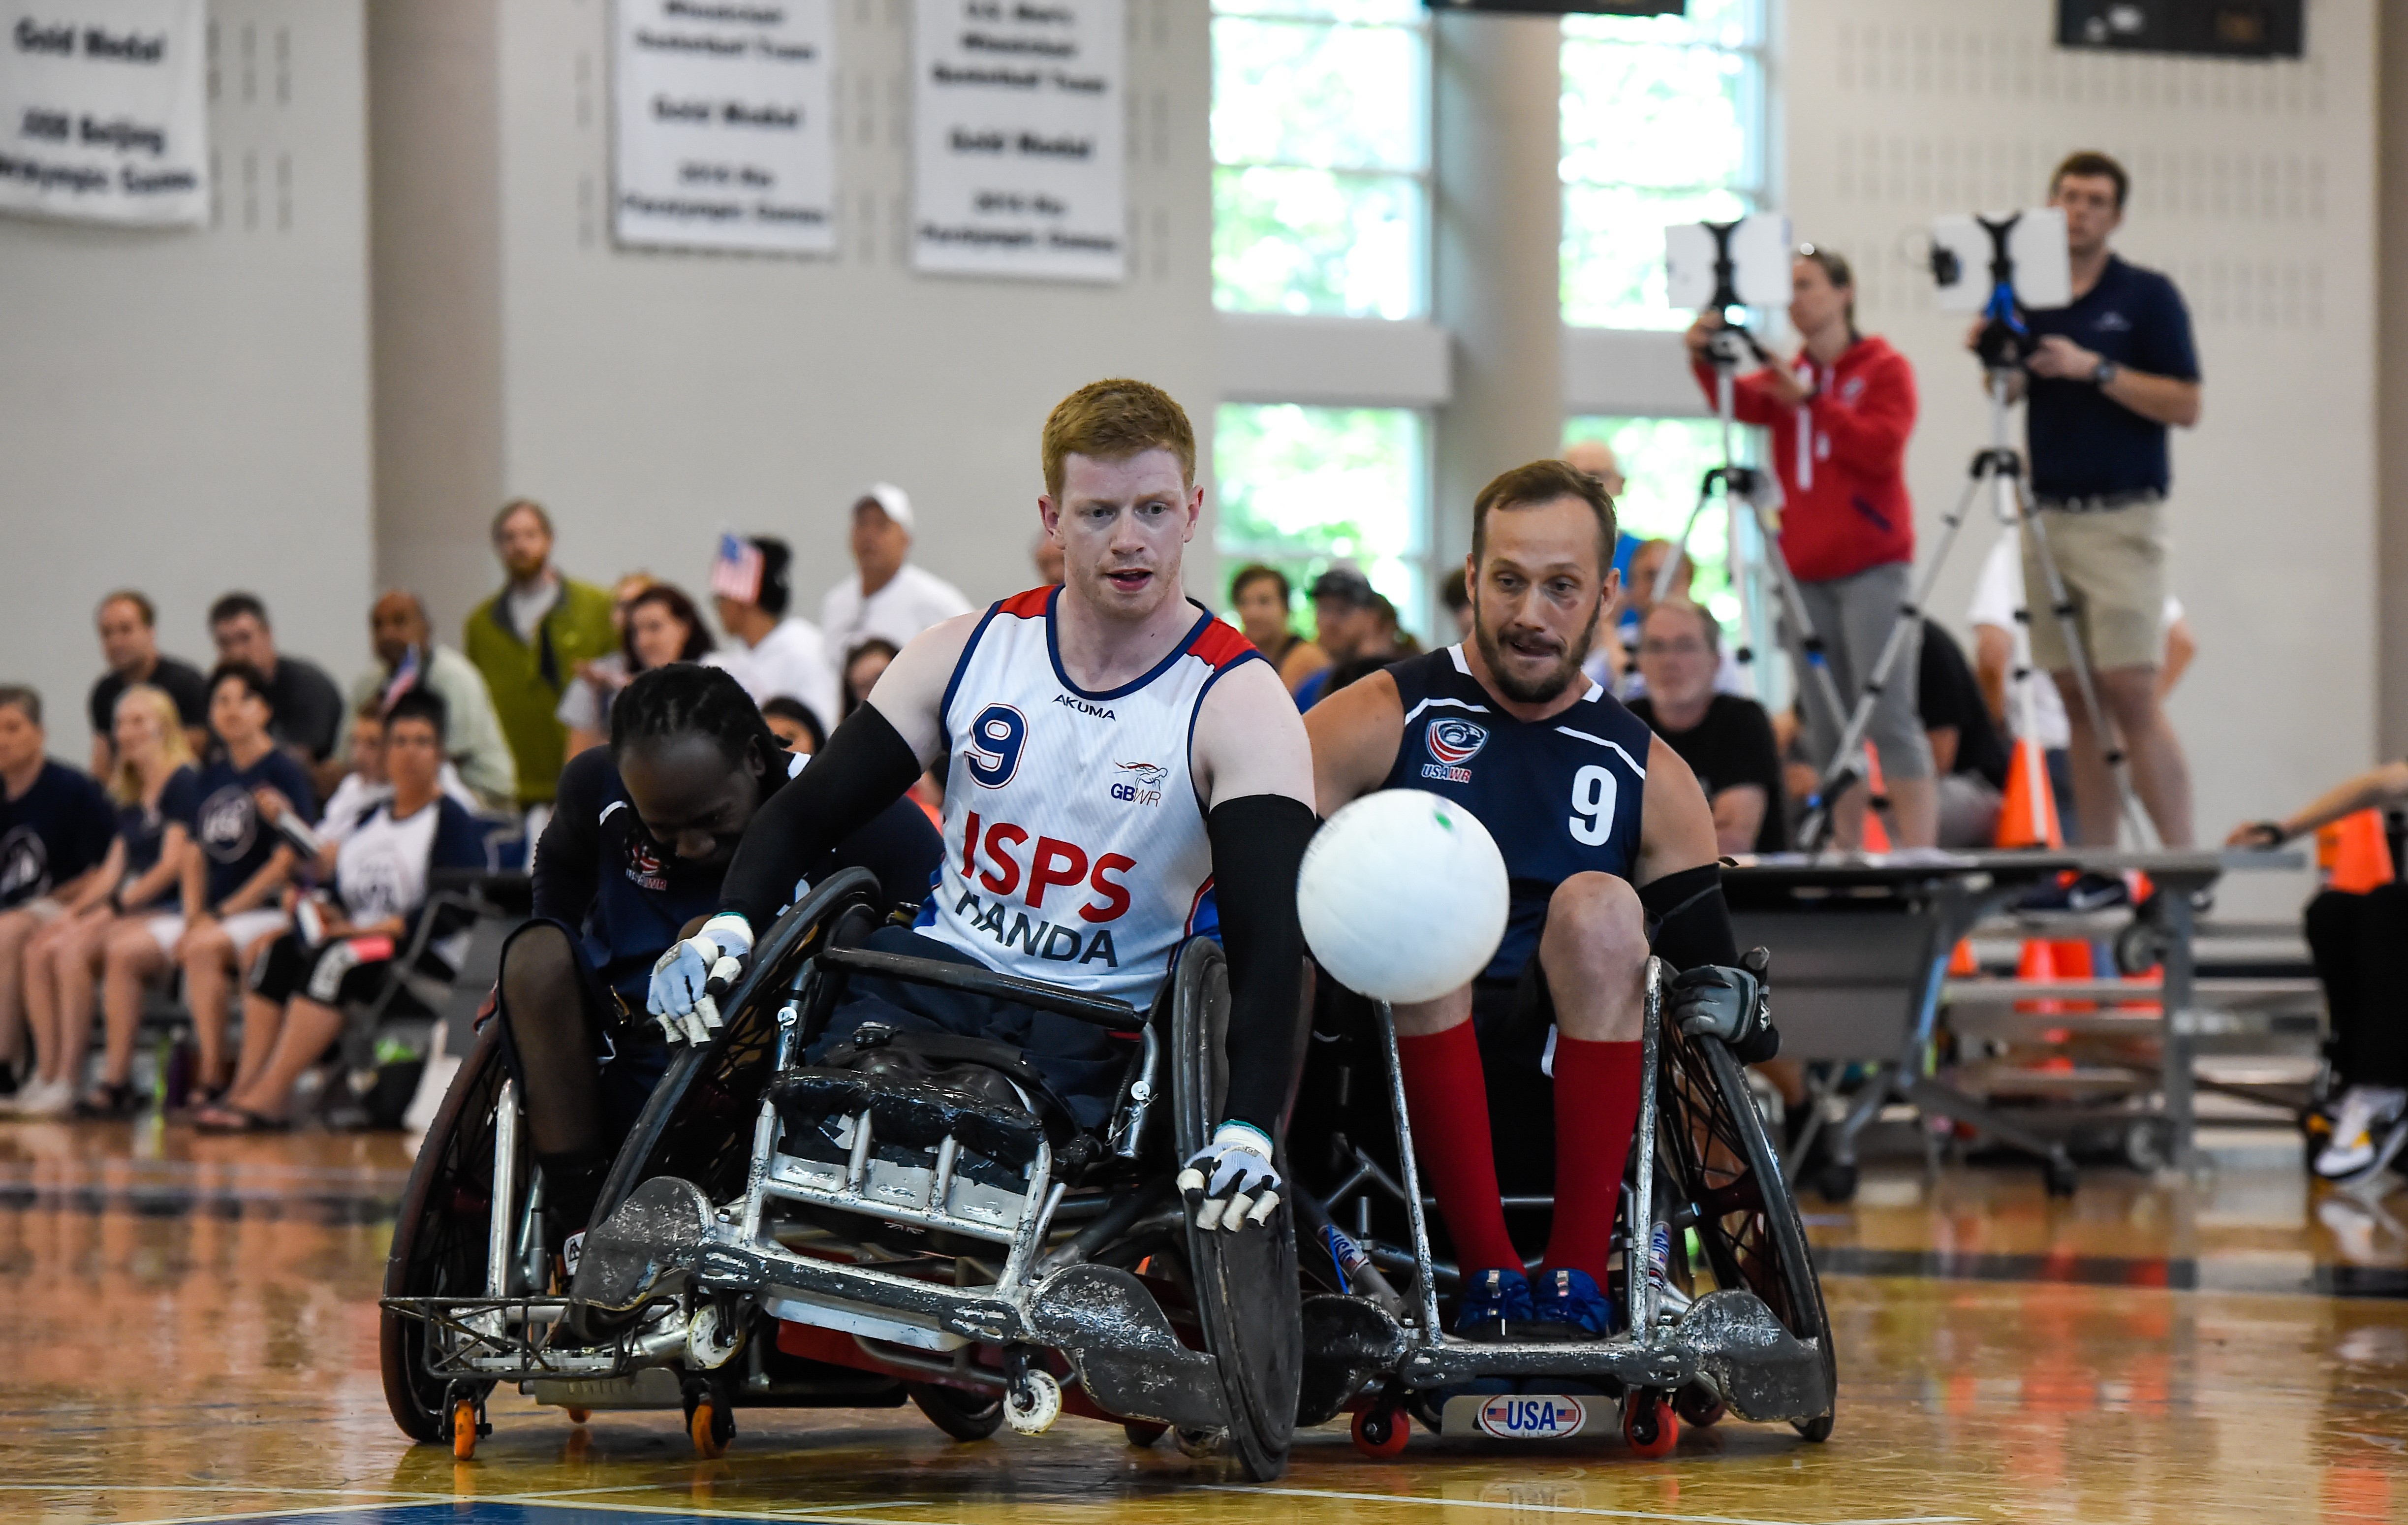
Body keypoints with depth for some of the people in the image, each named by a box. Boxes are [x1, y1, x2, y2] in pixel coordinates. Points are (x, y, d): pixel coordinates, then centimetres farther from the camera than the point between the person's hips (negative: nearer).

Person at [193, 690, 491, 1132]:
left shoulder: (452, 821, -3)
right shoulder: (371, 819, 20)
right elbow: (341, 891, 16)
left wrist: (368, 928, -19)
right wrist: (324, 911, -9)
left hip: (432, 959, -8)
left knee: (336, 959, -31)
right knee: (277, 952, -10)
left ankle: (268, 1098, -36)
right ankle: (245, 1087, -22)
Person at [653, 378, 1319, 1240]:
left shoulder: (1240, 707, -6)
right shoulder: (972, 653, 6)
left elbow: (1270, 941, -16)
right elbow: (808, 813, 12)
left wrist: (1248, 1129, -32)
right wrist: (730, 923, -10)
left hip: (1091, 1034, -2)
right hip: (936, 973, 3)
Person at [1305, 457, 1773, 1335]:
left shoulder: (1650, 779, 15)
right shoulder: (1380, 721, 6)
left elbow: (1710, 970, 15)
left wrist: (1725, 1003, -10)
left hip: (1547, 1099, 2)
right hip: (1392, 1096, -2)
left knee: (1600, 907, -23)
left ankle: (1578, 1274, -29)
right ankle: (1487, 1272, -36)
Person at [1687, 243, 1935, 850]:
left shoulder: (1885, 369, 3)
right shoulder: (1787, 375, 16)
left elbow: (1881, 446, -12)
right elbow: (1743, 403, -4)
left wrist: (1809, 401, -15)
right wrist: (1705, 363, -23)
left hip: (1872, 566, -5)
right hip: (1807, 570, 5)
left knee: (1888, 718, -13)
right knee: (1827, 730, 3)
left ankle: (1919, 860, -16)